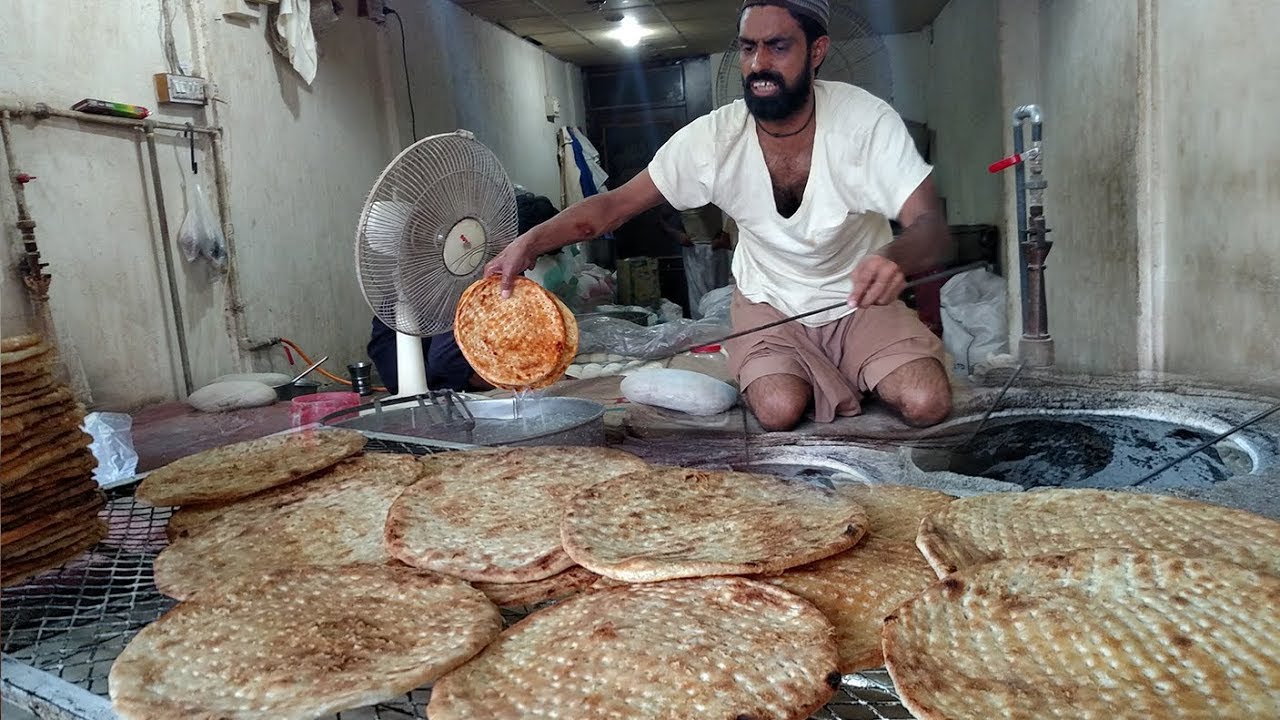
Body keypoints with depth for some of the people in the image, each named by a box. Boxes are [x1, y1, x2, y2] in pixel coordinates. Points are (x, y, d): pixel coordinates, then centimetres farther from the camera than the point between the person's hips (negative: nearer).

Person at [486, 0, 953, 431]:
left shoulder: (866, 121, -21)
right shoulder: (714, 137, -18)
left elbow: (930, 227, -27)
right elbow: (615, 204, -14)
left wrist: (895, 259, -52)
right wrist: (530, 242, -30)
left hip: (859, 298, 0)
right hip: (770, 302, 0)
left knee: (926, 404, -21)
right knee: (778, 410, -26)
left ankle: (836, 371, 12)